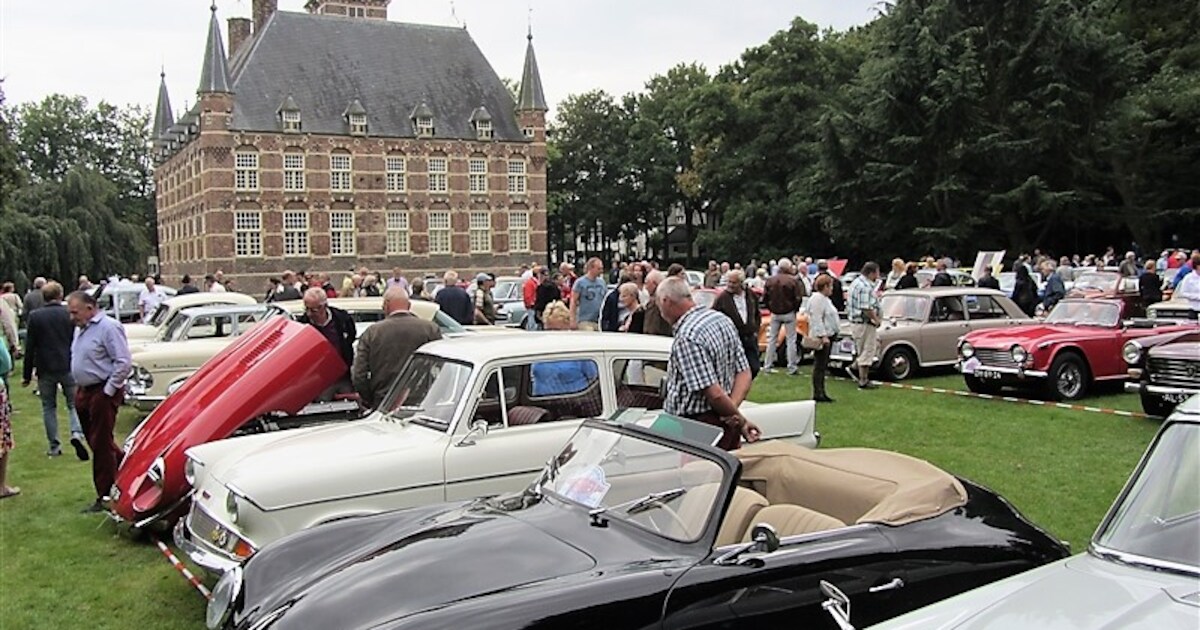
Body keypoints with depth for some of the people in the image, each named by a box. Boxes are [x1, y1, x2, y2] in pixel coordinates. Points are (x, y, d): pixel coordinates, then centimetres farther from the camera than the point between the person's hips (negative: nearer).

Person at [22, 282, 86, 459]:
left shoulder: (35, 317, -2)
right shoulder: (70, 315, -3)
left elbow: (30, 348, 0)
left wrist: (27, 375, 5)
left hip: (45, 370, 0)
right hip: (69, 368, 0)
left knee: (49, 407, 11)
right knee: (74, 404, 9)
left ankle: (54, 446, 11)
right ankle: (77, 433, -16)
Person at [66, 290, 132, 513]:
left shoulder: (108, 327, -16)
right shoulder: (81, 329, 13)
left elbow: (123, 363, -20)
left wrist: (108, 391, -18)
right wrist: (78, 389, 15)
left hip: (102, 393, -9)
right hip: (84, 392, 9)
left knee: (101, 445, -3)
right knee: (95, 442, 14)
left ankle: (104, 497, 6)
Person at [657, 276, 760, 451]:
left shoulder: (686, 338, -21)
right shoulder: (723, 320, 8)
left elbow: (714, 393, -25)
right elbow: (744, 373, 7)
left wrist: (740, 419, -10)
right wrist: (733, 410, -6)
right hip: (727, 424, 9)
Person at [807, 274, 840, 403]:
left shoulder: (824, 298, 19)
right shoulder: (817, 299, -15)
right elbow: (817, 319, -22)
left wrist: (831, 335, 23)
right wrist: (823, 336, -26)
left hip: (828, 336, 11)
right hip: (822, 337, -11)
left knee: (823, 366, 12)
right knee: (820, 366, -8)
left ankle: (821, 393, 16)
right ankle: (818, 394, -6)